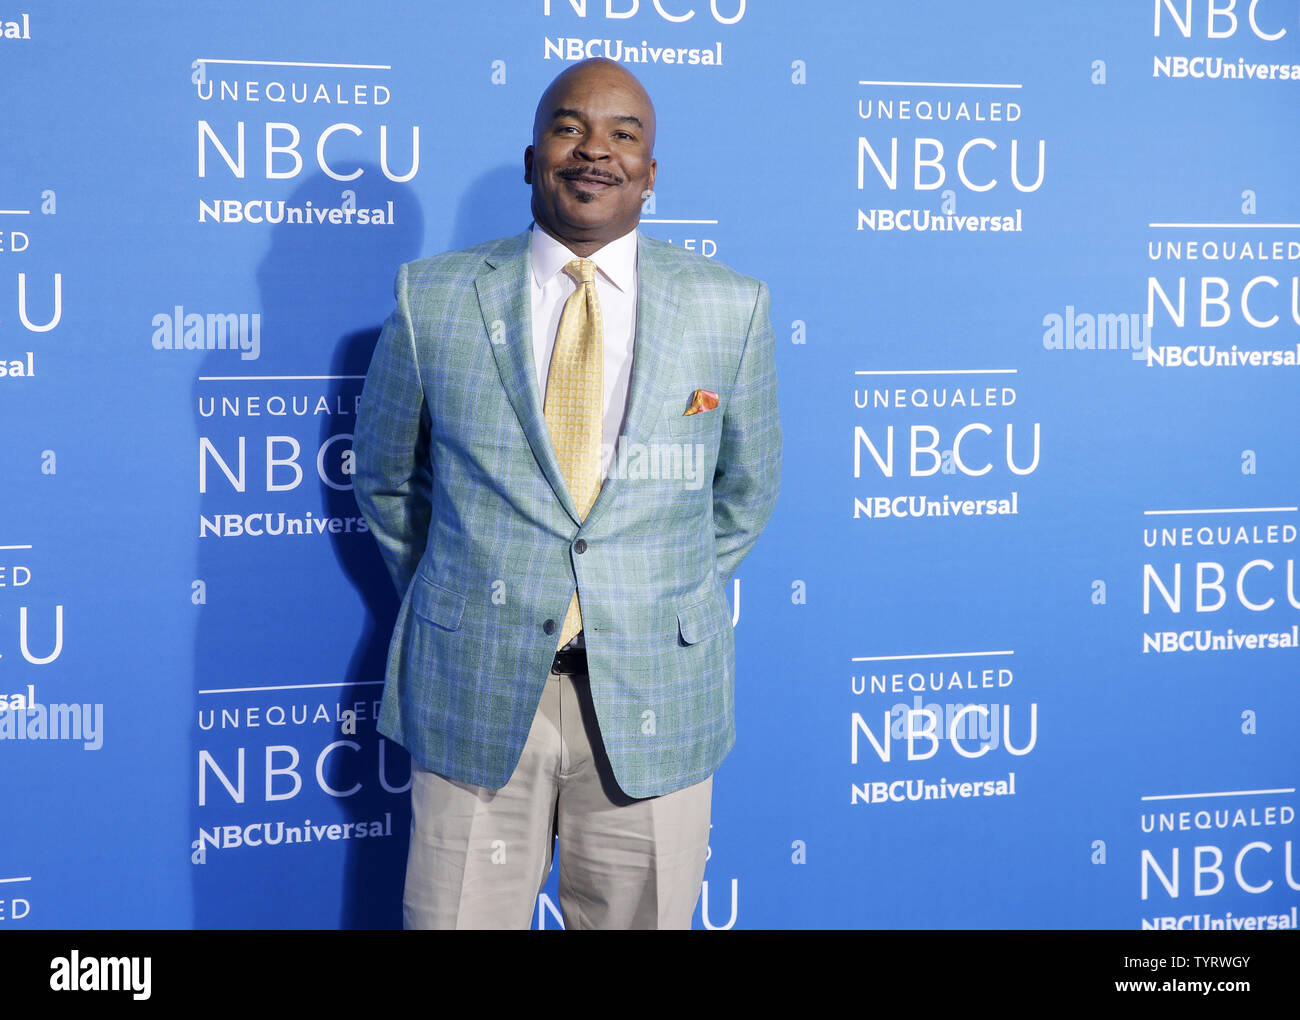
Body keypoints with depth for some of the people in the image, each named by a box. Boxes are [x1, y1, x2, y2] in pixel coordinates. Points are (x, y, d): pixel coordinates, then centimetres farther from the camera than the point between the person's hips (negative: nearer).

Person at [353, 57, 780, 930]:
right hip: (473, 692, 0)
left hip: (655, 697, 1)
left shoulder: (732, 309, 1)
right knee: (459, 917, 6)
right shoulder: (433, 299, 1)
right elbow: (387, 479, 13)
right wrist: (458, 603, 10)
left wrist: (668, 608, 11)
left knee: (642, 917, 10)